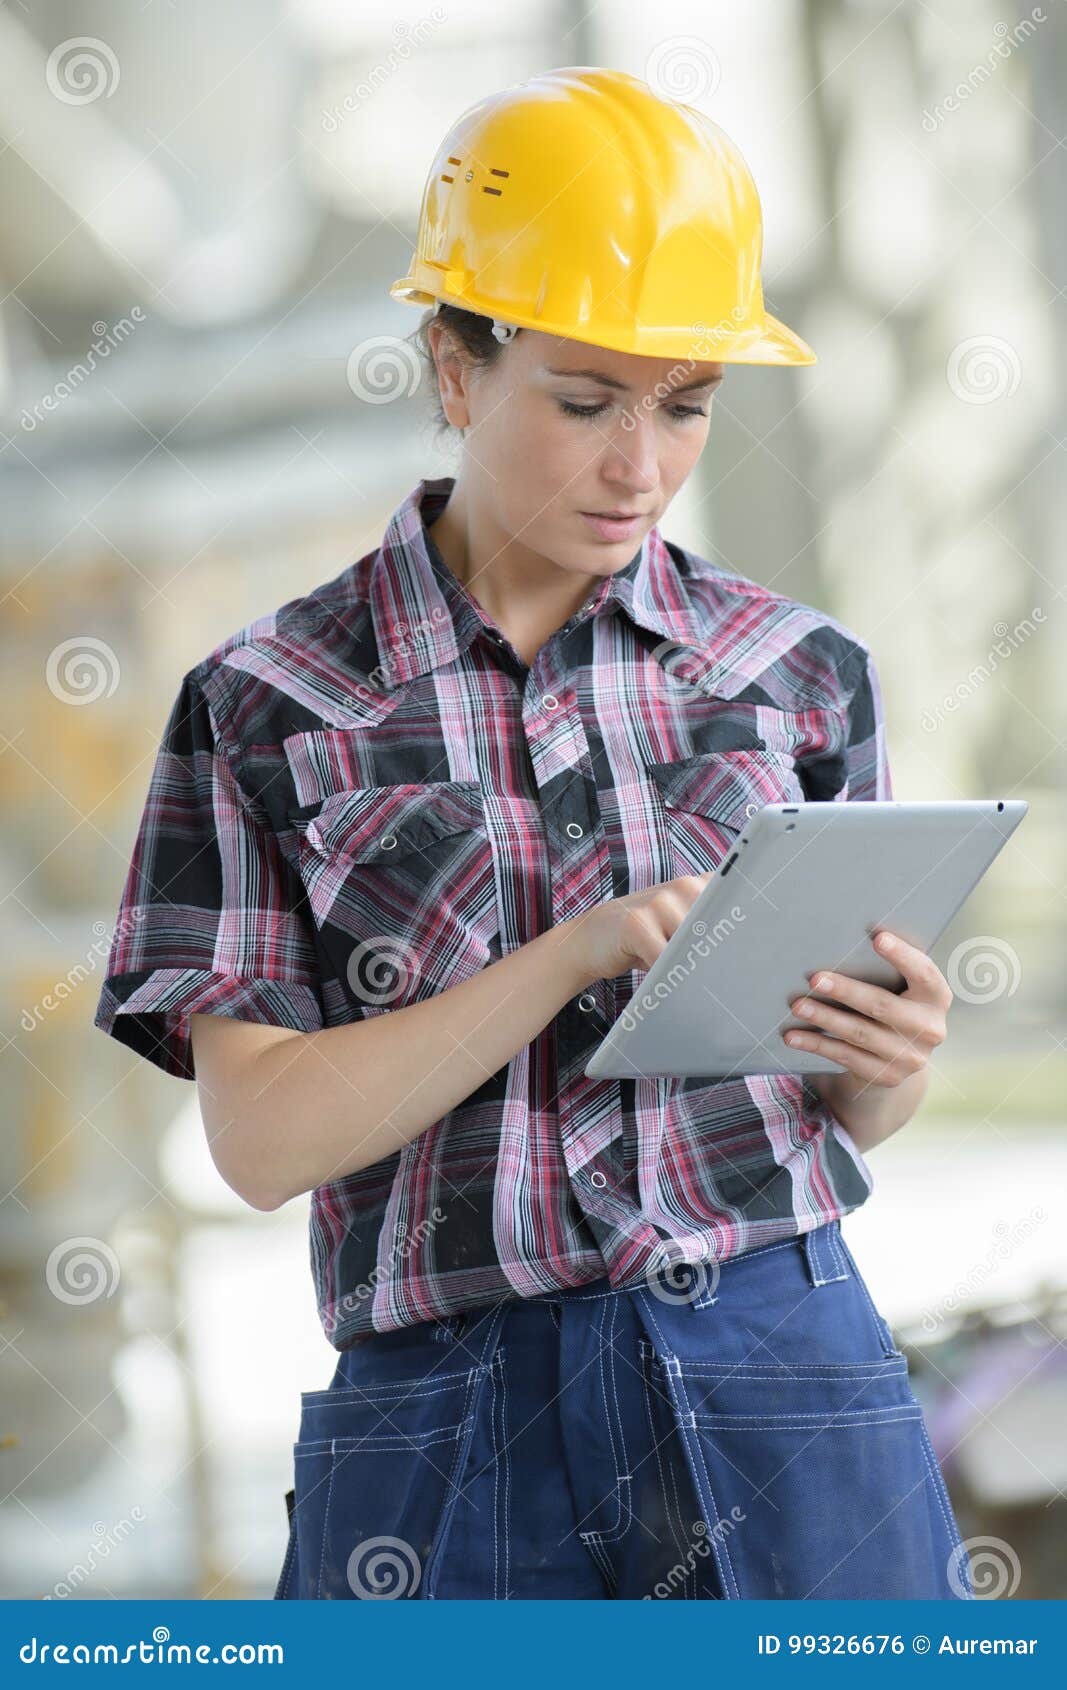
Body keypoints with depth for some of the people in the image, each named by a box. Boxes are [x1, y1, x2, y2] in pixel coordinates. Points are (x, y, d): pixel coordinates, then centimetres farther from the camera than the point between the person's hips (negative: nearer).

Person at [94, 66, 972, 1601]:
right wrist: (577, 959, -17)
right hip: (451, 1436, -1)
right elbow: (258, 1133, -7)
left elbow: (849, 1112, 12)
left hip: (785, 1381, 2)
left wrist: (888, 1061, -12)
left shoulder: (799, 673, 7)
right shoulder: (269, 710, 1)